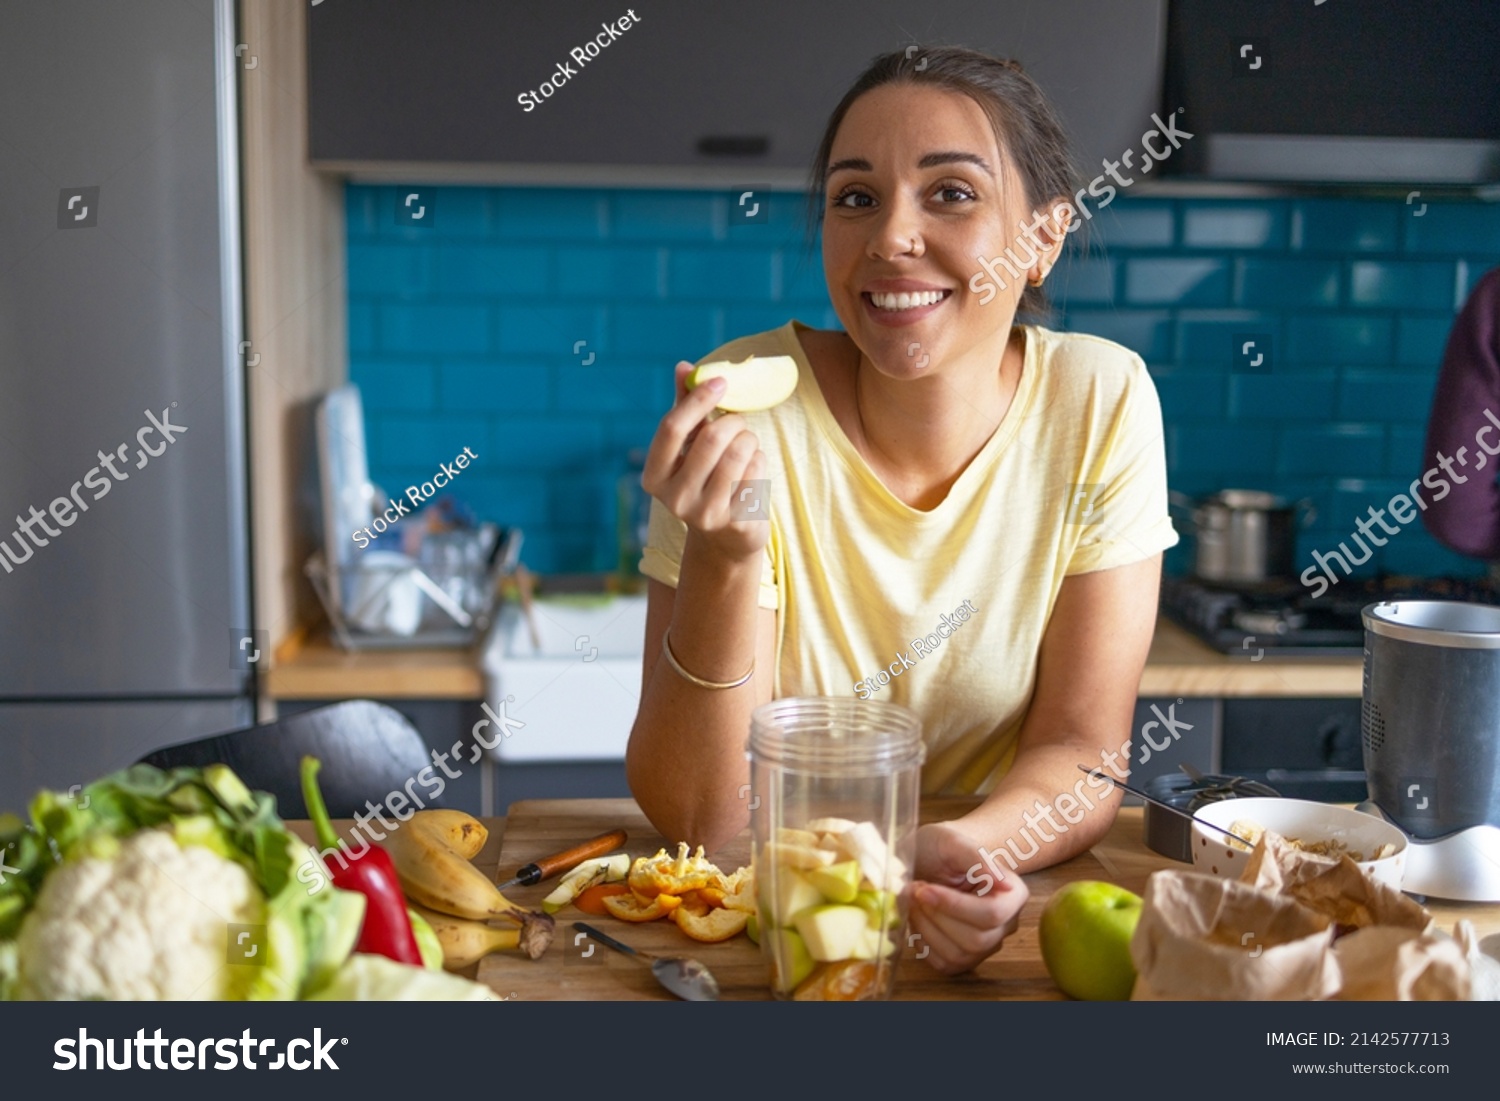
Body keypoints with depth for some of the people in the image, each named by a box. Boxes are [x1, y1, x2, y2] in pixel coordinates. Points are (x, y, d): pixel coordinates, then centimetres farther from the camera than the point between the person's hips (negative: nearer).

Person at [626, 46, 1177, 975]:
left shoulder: (1100, 402, -10)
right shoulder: (751, 405, -15)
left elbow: (1081, 749, -8)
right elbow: (695, 818, -15)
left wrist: (967, 850, -28)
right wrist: (721, 564, -31)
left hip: (1003, 897, 1)